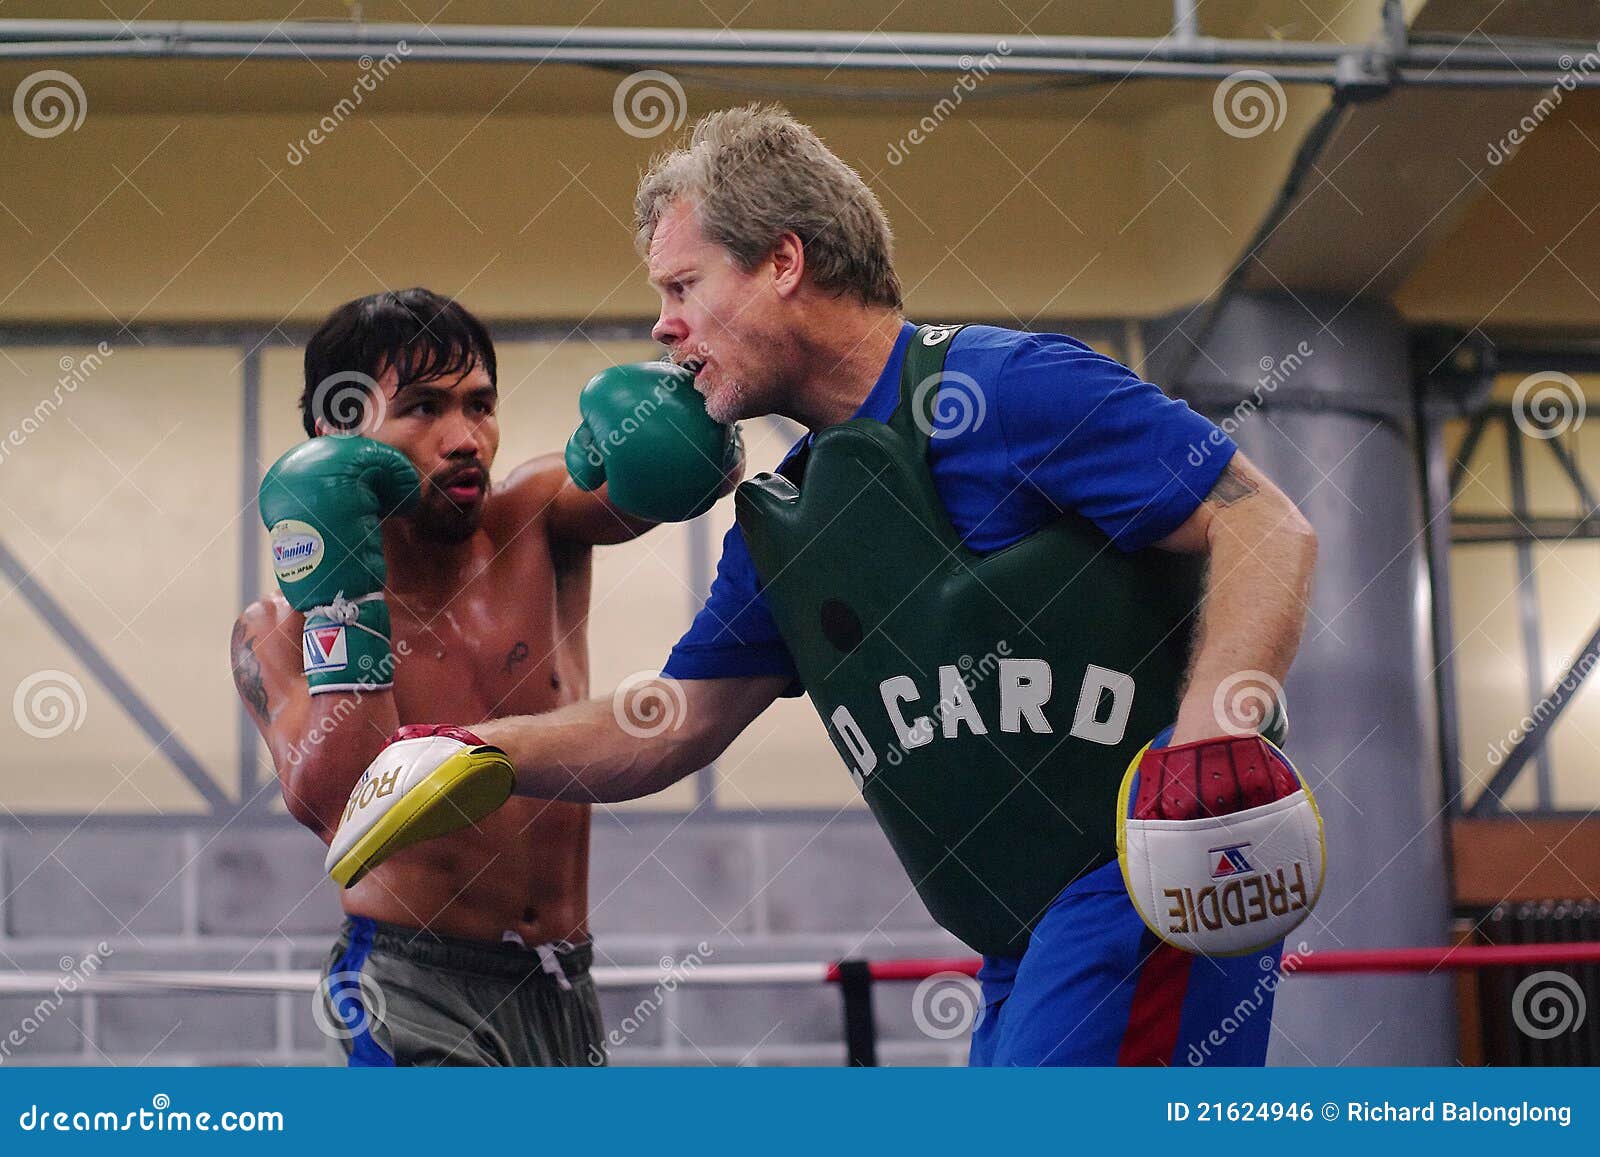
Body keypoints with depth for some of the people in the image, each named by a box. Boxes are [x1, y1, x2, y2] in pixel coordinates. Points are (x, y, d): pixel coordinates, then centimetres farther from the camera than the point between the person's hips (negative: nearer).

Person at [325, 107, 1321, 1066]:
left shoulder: (998, 388, -8)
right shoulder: (783, 526, 18)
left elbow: (1268, 527, -13)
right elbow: (679, 721, 23)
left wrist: (1212, 738, -27)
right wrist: (477, 752, 10)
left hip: (1142, 879, -9)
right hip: (1032, 950, 9)